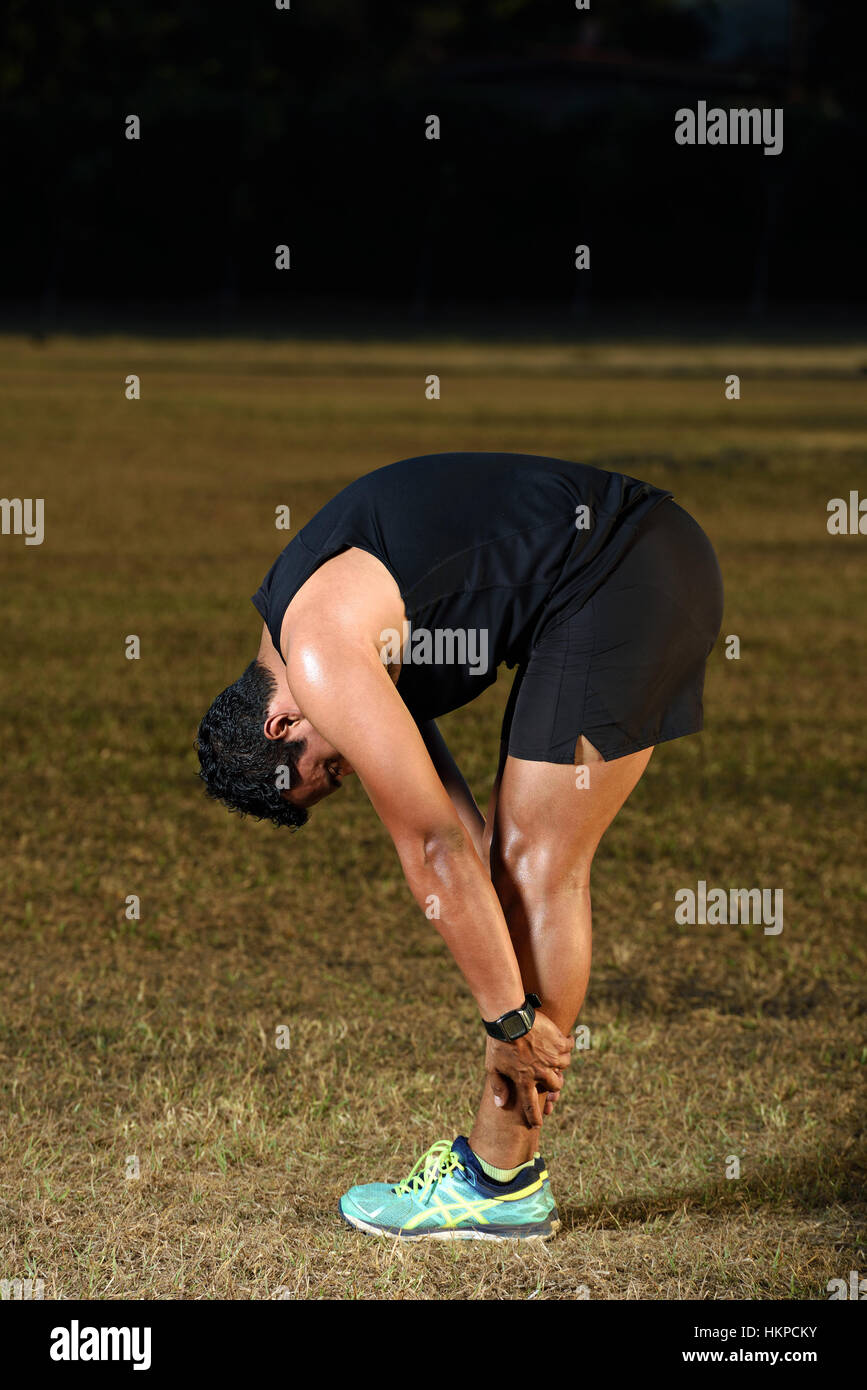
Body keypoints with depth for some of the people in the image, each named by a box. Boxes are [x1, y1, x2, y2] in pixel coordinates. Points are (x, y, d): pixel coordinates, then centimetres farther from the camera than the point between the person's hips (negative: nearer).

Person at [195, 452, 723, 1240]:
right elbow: (453, 835, 15)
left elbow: (438, 850, -12)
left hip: (626, 578, -10)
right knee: (522, 850, 11)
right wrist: (513, 1018, 12)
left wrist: (512, 1020, -5)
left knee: (537, 862, -6)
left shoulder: (322, 661, -14)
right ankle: (501, 1153, 15)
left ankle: (502, 1184, -1)